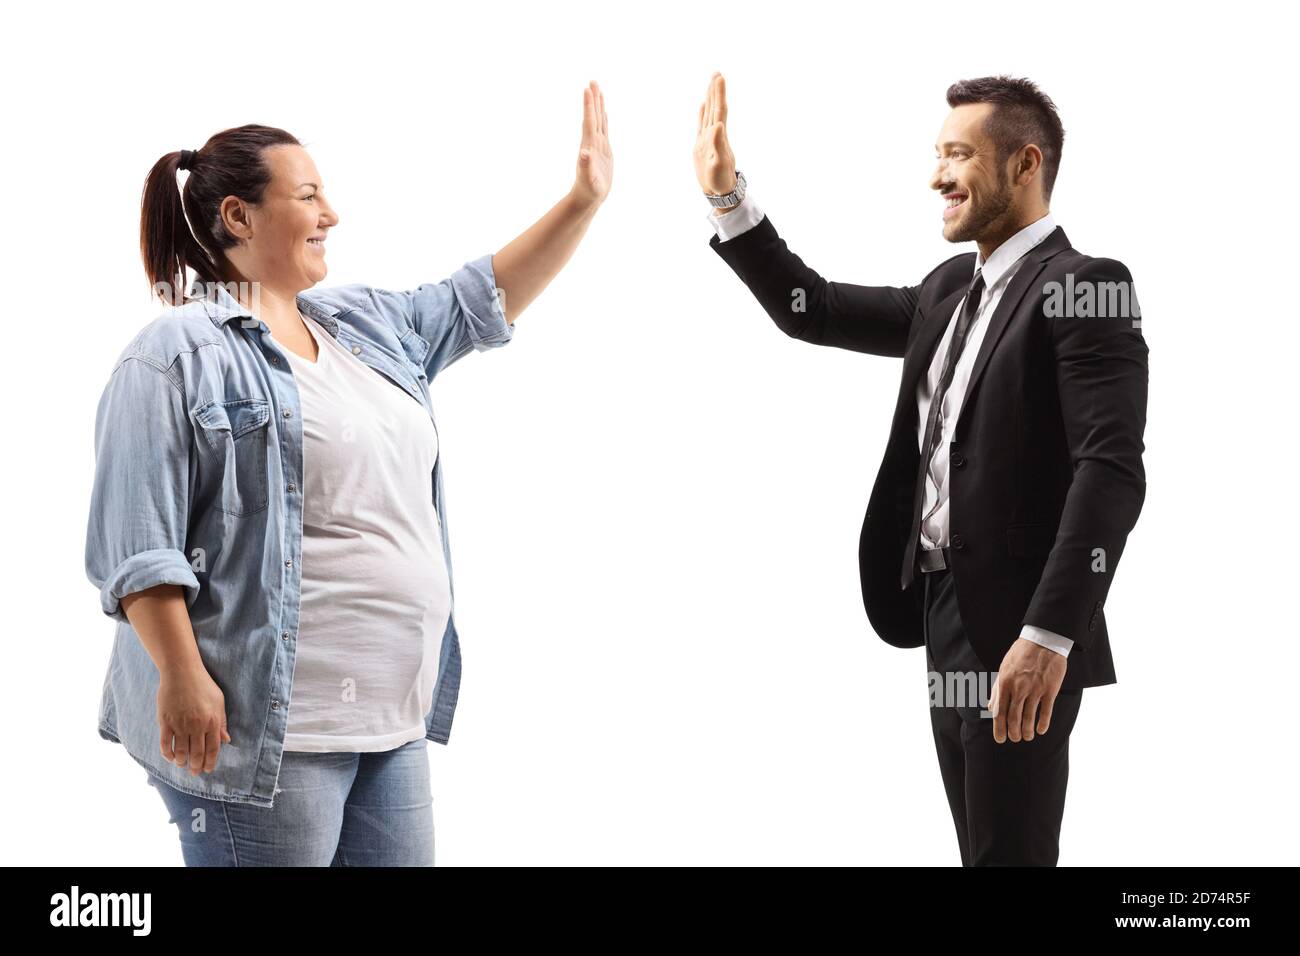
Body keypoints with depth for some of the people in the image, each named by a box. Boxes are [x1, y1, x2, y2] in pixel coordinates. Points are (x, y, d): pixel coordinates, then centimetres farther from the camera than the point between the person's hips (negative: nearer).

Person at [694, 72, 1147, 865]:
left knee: (1012, 852, -4)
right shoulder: (951, 291, 15)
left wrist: (1049, 635, -28)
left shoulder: (1086, 290, -13)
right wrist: (728, 197, 10)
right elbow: (815, 312, 19)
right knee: (982, 849, 15)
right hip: (948, 620, 8)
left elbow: (1111, 473, -22)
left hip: (1018, 632, -8)